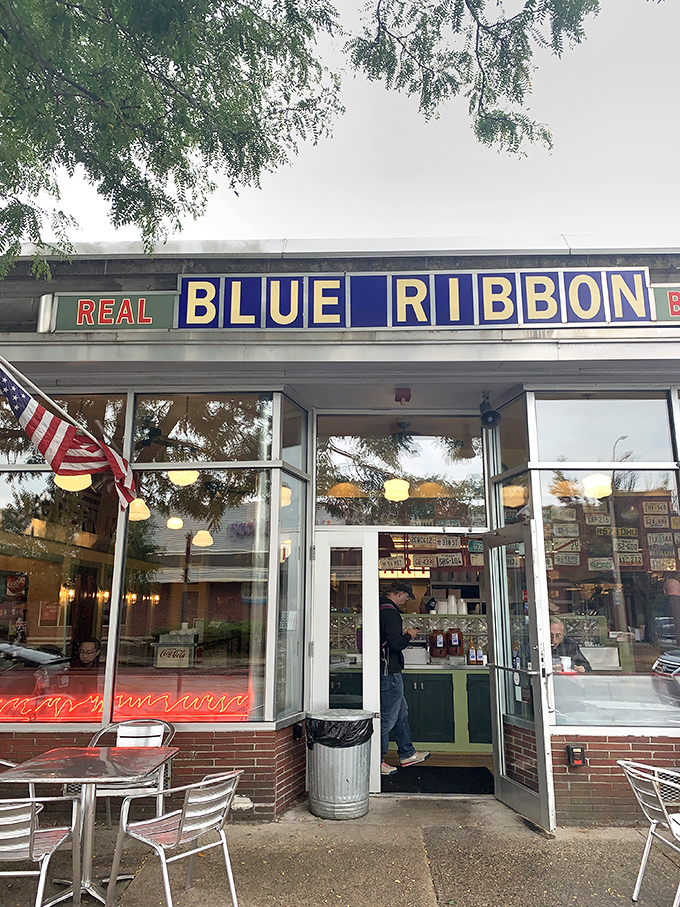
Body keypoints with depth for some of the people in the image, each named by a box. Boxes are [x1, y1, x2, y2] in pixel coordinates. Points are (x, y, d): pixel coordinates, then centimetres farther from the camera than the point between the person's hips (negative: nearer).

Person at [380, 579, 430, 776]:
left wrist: (402, 635, 15)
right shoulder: (391, 612, -19)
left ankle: (407, 754, 31)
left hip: (387, 671, 11)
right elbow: (396, 644, -25)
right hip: (390, 671, -11)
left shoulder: (381, 608, 12)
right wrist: (409, 635, -7)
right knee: (388, 717, -2)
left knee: (401, 711, 20)